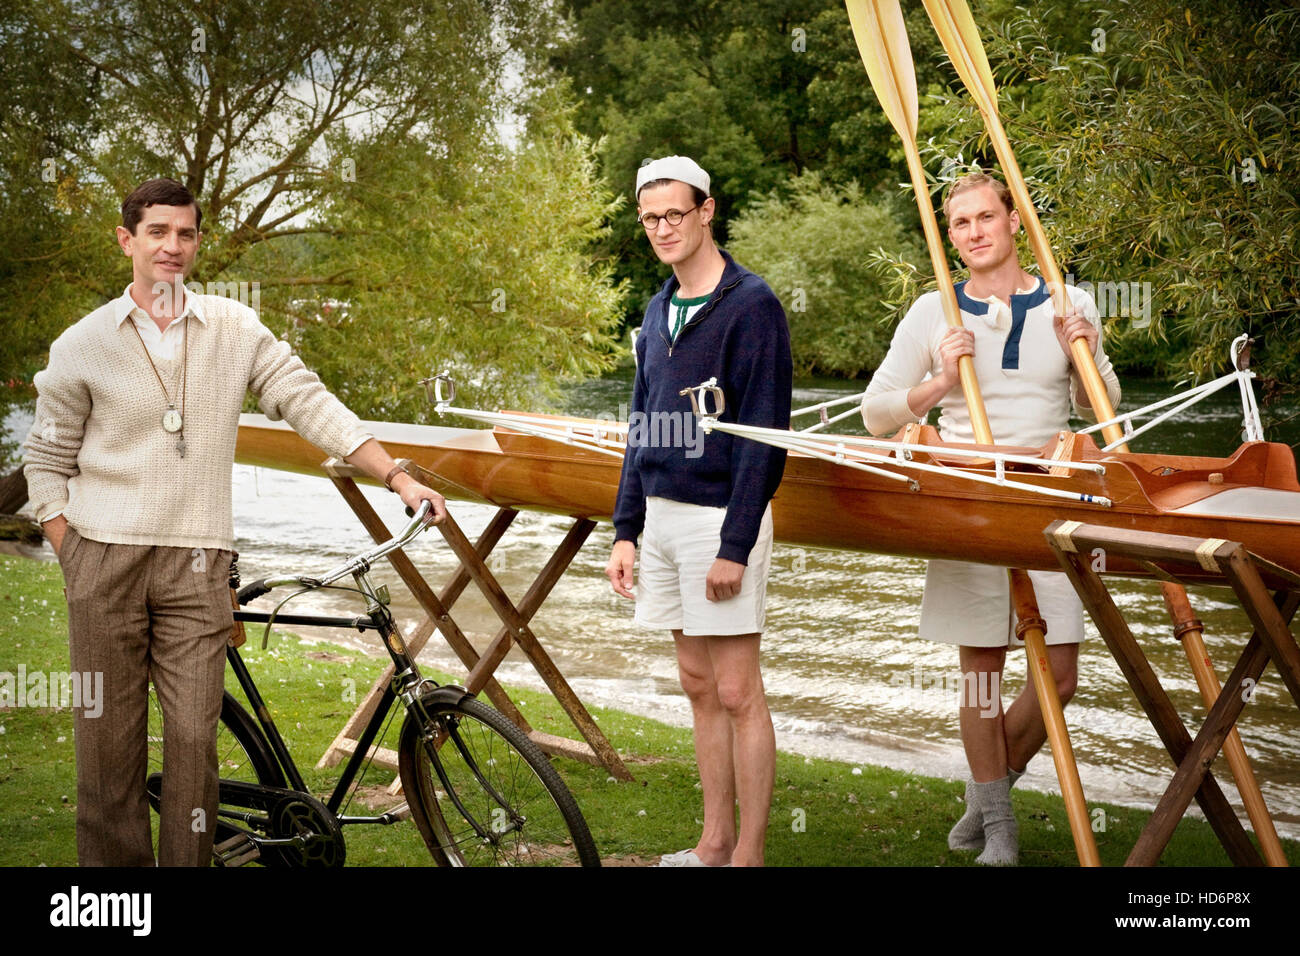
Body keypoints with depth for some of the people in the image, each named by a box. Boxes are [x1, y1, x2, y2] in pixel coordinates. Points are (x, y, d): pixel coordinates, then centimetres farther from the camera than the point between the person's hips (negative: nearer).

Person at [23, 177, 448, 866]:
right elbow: (46, 465, 8)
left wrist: (399, 479, -4)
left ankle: (188, 860, 8)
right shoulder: (82, 345, 4)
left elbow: (310, 404, 4)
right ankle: (110, 861, 14)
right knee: (108, 737, 2)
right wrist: (76, 566, -1)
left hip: (196, 563, 1)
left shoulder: (234, 328, 7)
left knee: (194, 737, -4)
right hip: (104, 558, 0)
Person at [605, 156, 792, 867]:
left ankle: (749, 853, 6)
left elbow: (764, 435, -15)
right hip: (661, 515, 8)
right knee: (698, 686, 12)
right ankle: (715, 842, 21)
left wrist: (735, 545, -18)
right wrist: (625, 532, 13)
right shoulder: (658, 312, 14)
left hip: (722, 515, -8)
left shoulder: (751, 305, -10)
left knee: (736, 692, -3)